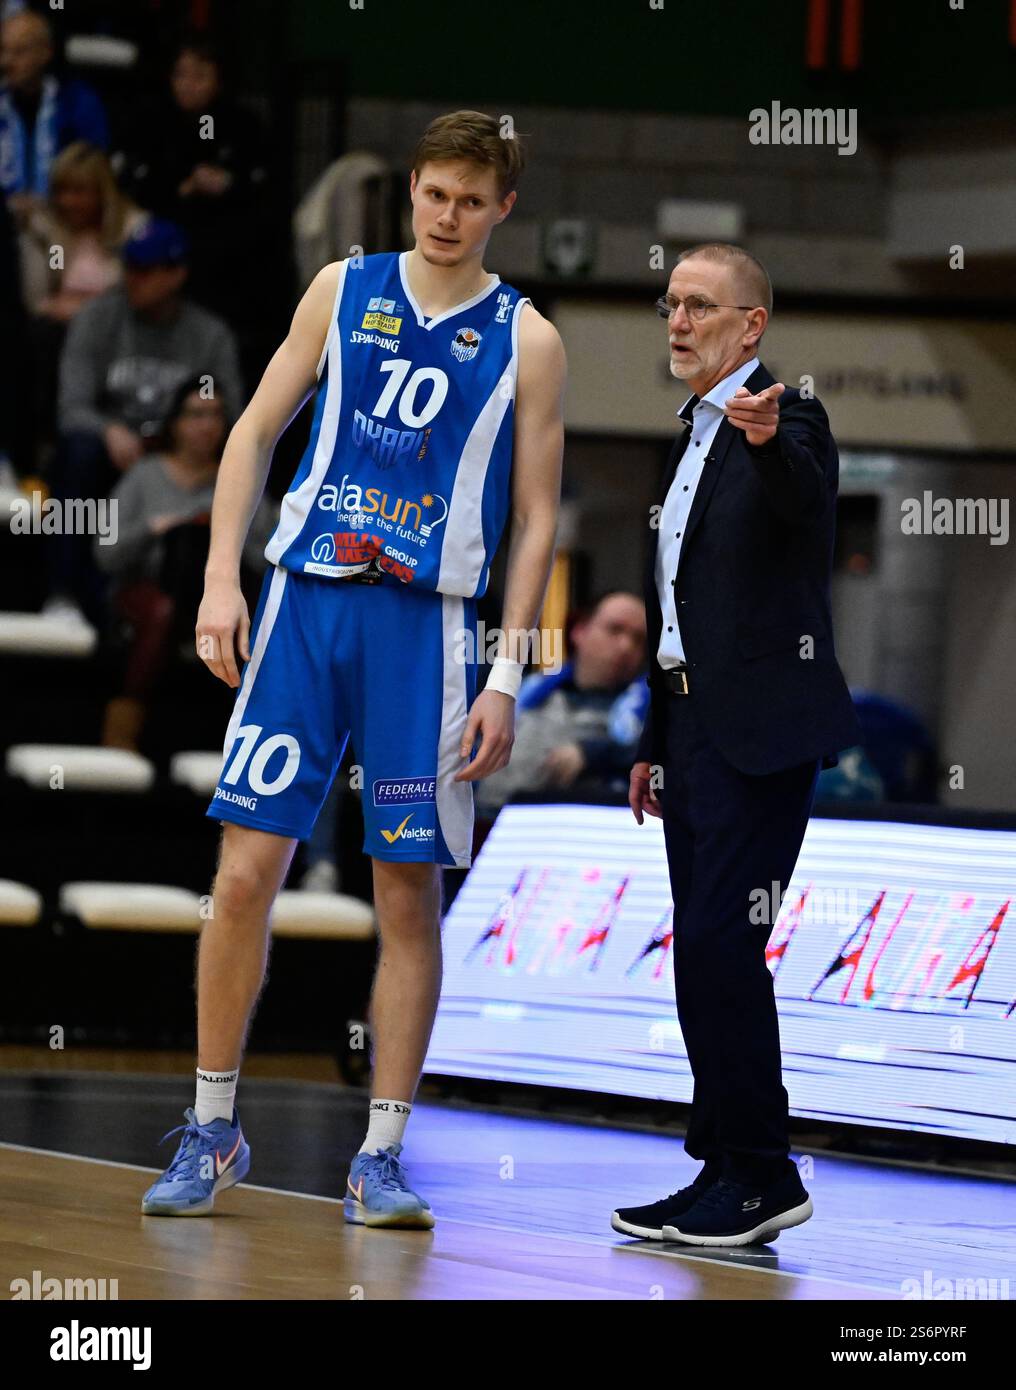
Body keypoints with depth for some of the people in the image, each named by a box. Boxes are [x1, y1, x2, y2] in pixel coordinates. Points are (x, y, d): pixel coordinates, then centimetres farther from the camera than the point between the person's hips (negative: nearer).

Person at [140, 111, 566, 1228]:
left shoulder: (525, 340, 3)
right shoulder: (343, 289, 8)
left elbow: (536, 520, 3)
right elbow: (256, 431, 12)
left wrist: (506, 676, -4)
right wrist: (222, 578, 1)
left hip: (425, 624, -1)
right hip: (305, 599, 1)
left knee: (408, 896, -1)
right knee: (246, 870, -4)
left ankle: (380, 1159, 6)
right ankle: (212, 1130, 8)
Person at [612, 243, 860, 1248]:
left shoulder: (784, 422, -8)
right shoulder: (692, 439, 19)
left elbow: (805, 497, -33)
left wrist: (767, 438, -54)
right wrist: (655, 742, 23)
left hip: (761, 729, -9)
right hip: (694, 723, 9)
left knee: (718, 946, -14)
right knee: (707, 954, 8)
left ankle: (760, 1178, -9)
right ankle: (729, 1173, 13)